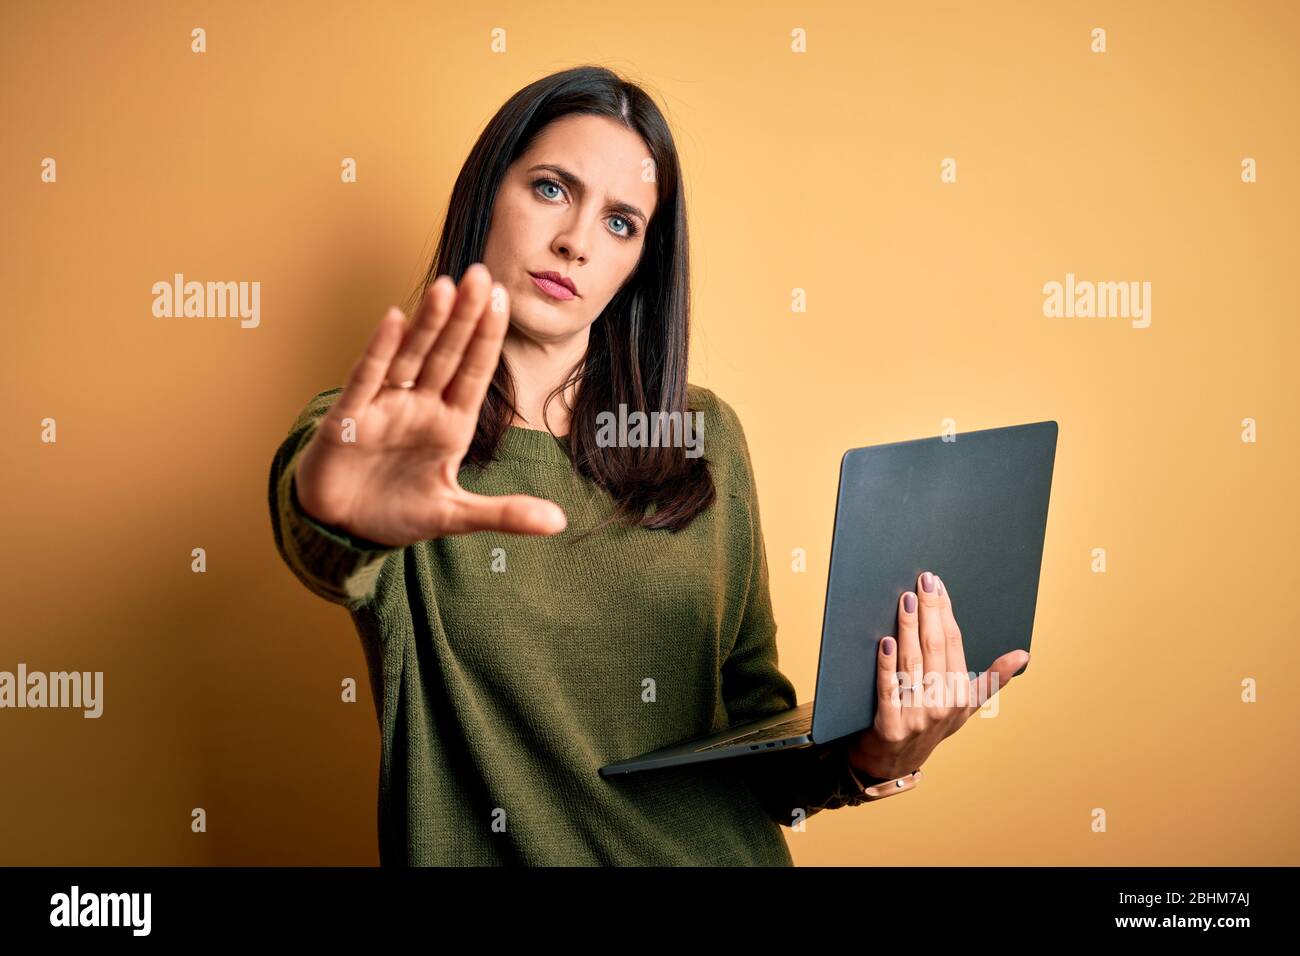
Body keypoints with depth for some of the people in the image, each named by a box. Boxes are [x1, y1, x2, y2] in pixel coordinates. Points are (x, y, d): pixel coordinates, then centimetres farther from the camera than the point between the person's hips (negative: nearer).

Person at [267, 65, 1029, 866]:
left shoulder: (703, 435, 4)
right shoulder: (376, 428, -2)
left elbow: (749, 703, 7)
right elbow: (326, 555, -24)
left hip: (715, 845, 2)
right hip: (477, 849, -2)